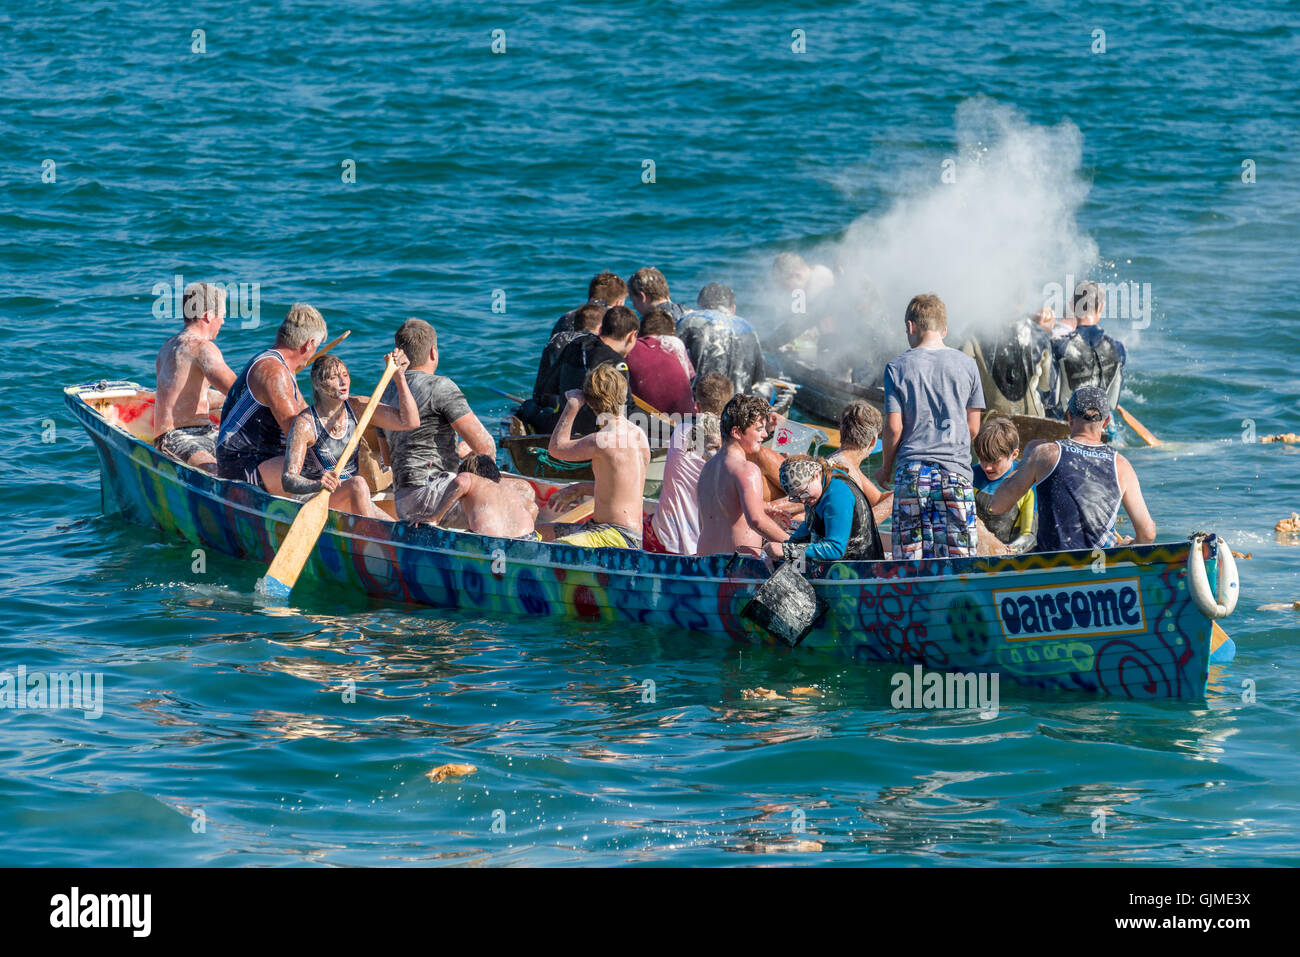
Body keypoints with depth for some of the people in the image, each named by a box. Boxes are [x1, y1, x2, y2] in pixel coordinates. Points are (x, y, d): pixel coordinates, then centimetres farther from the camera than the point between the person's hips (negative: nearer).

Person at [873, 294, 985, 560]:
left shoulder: (898, 368, 0)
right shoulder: (966, 365, 5)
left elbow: (893, 428, -2)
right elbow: (973, 427, 8)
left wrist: (885, 468, 12)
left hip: (911, 469, -1)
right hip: (955, 468, 1)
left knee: (909, 554, 2)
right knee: (957, 554, -1)